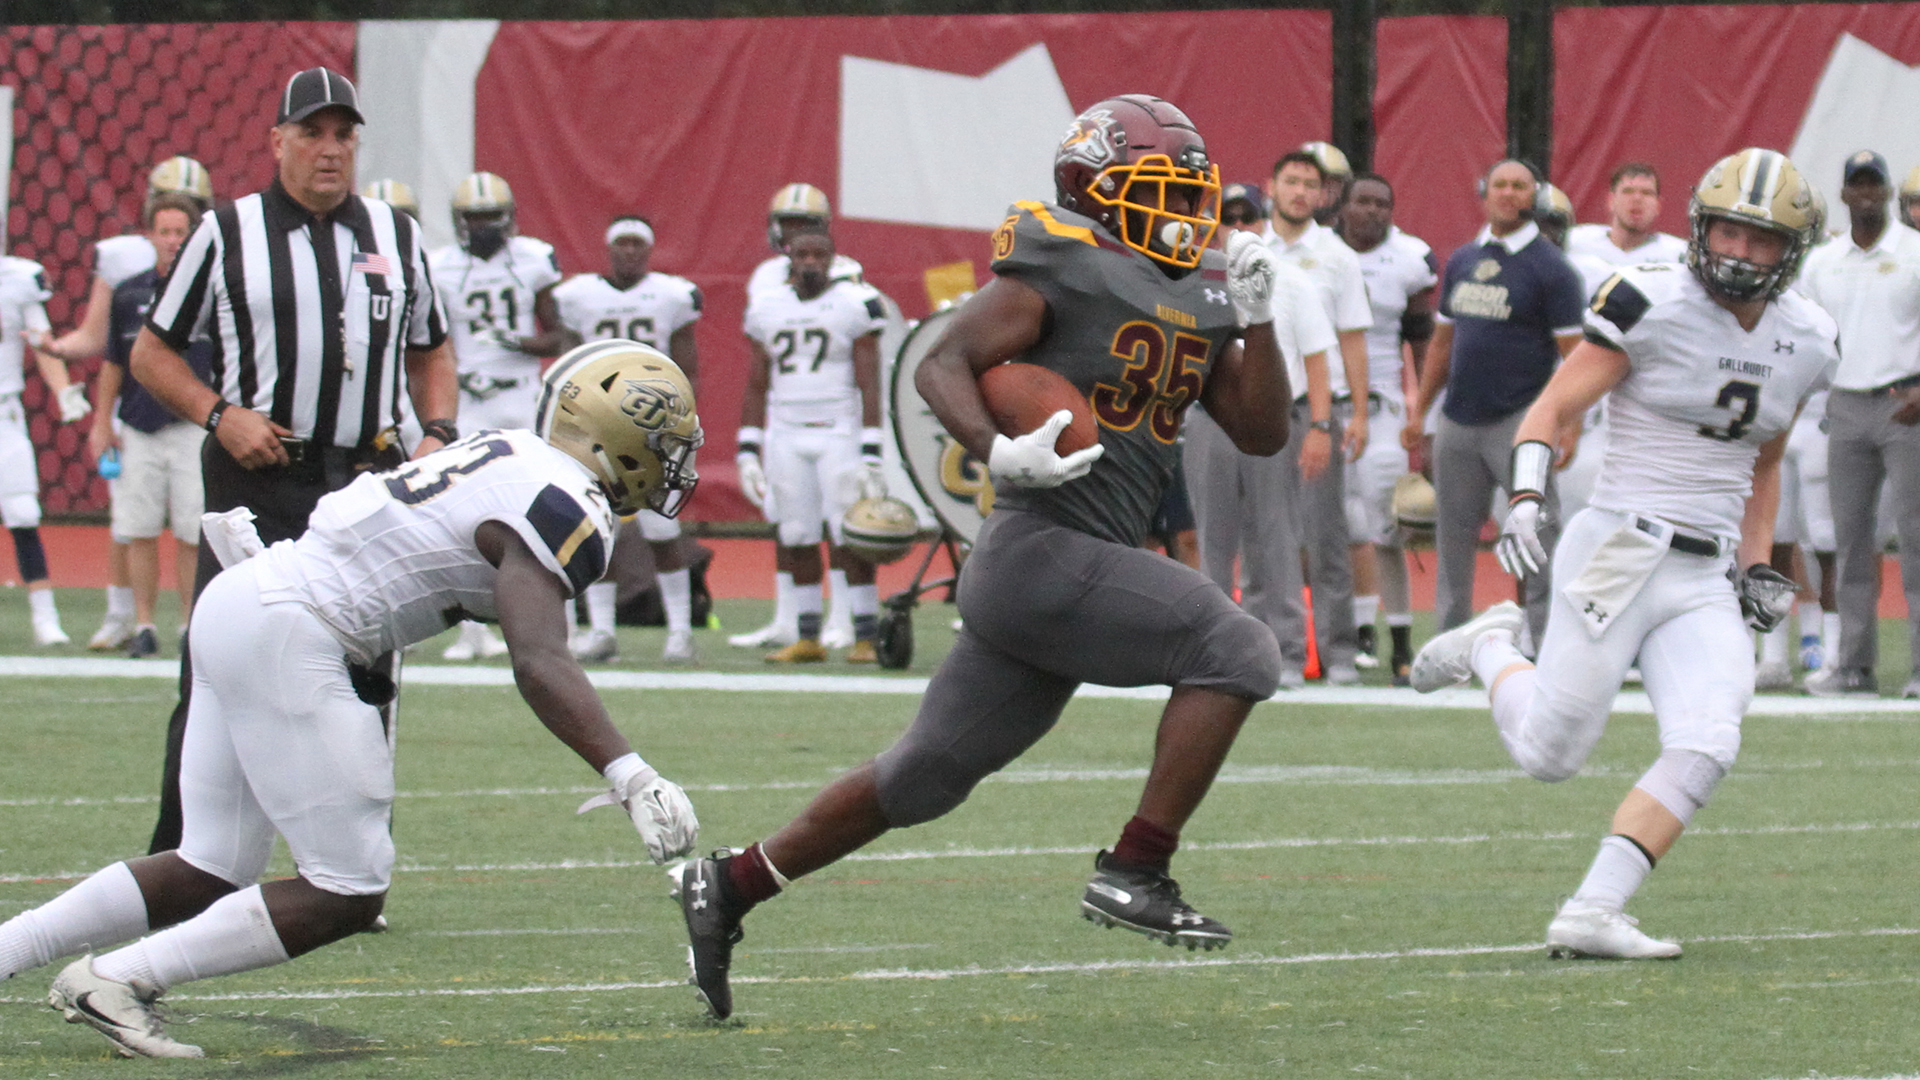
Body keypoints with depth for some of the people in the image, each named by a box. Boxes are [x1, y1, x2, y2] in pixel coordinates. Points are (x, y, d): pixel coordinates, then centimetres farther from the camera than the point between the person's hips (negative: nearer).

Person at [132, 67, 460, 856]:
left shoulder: (396, 238, 13)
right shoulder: (226, 235, 3)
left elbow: (429, 352, 24)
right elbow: (152, 353, 7)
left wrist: (438, 431, 5)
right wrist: (220, 415, -9)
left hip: (367, 485, 3)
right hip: (255, 485, -3)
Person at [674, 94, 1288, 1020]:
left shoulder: (1196, 301, 17)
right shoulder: (1061, 267, -7)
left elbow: (1263, 432, 17)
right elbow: (943, 364, -11)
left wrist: (1256, 317, 4)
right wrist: (997, 450, -28)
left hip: (1079, 570, 9)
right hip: (1041, 552, -9)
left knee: (926, 774, 14)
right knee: (1234, 650, -16)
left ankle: (730, 885, 23)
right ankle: (1135, 871, -13)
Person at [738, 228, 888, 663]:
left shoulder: (856, 305, -3)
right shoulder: (767, 308, 10)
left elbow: (869, 385, -5)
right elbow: (756, 387, 14)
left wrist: (871, 455, -11)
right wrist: (747, 452, 8)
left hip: (840, 434, -4)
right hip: (786, 438, 4)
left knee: (852, 537, -8)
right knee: (798, 540, 3)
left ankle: (866, 636, -5)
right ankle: (808, 639, 8)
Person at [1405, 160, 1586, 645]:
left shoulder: (1550, 268, -5)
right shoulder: (1462, 262, 13)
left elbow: (1573, 354, -9)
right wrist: (1418, 413, 17)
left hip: (1518, 420, -6)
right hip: (1458, 421, 6)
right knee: (1454, 535, 10)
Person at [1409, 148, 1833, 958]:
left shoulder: (1806, 343, 9)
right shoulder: (1652, 305, -10)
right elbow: (1551, 410, -7)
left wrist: (1757, 567, 15)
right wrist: (1526, 499, -22)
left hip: (1707, 578, 5)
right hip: (1619, 551, -5)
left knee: (1706, 749, -16)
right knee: (1549, 755, -2)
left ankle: (1589, 916, -13)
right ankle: (1490, 647, 30)